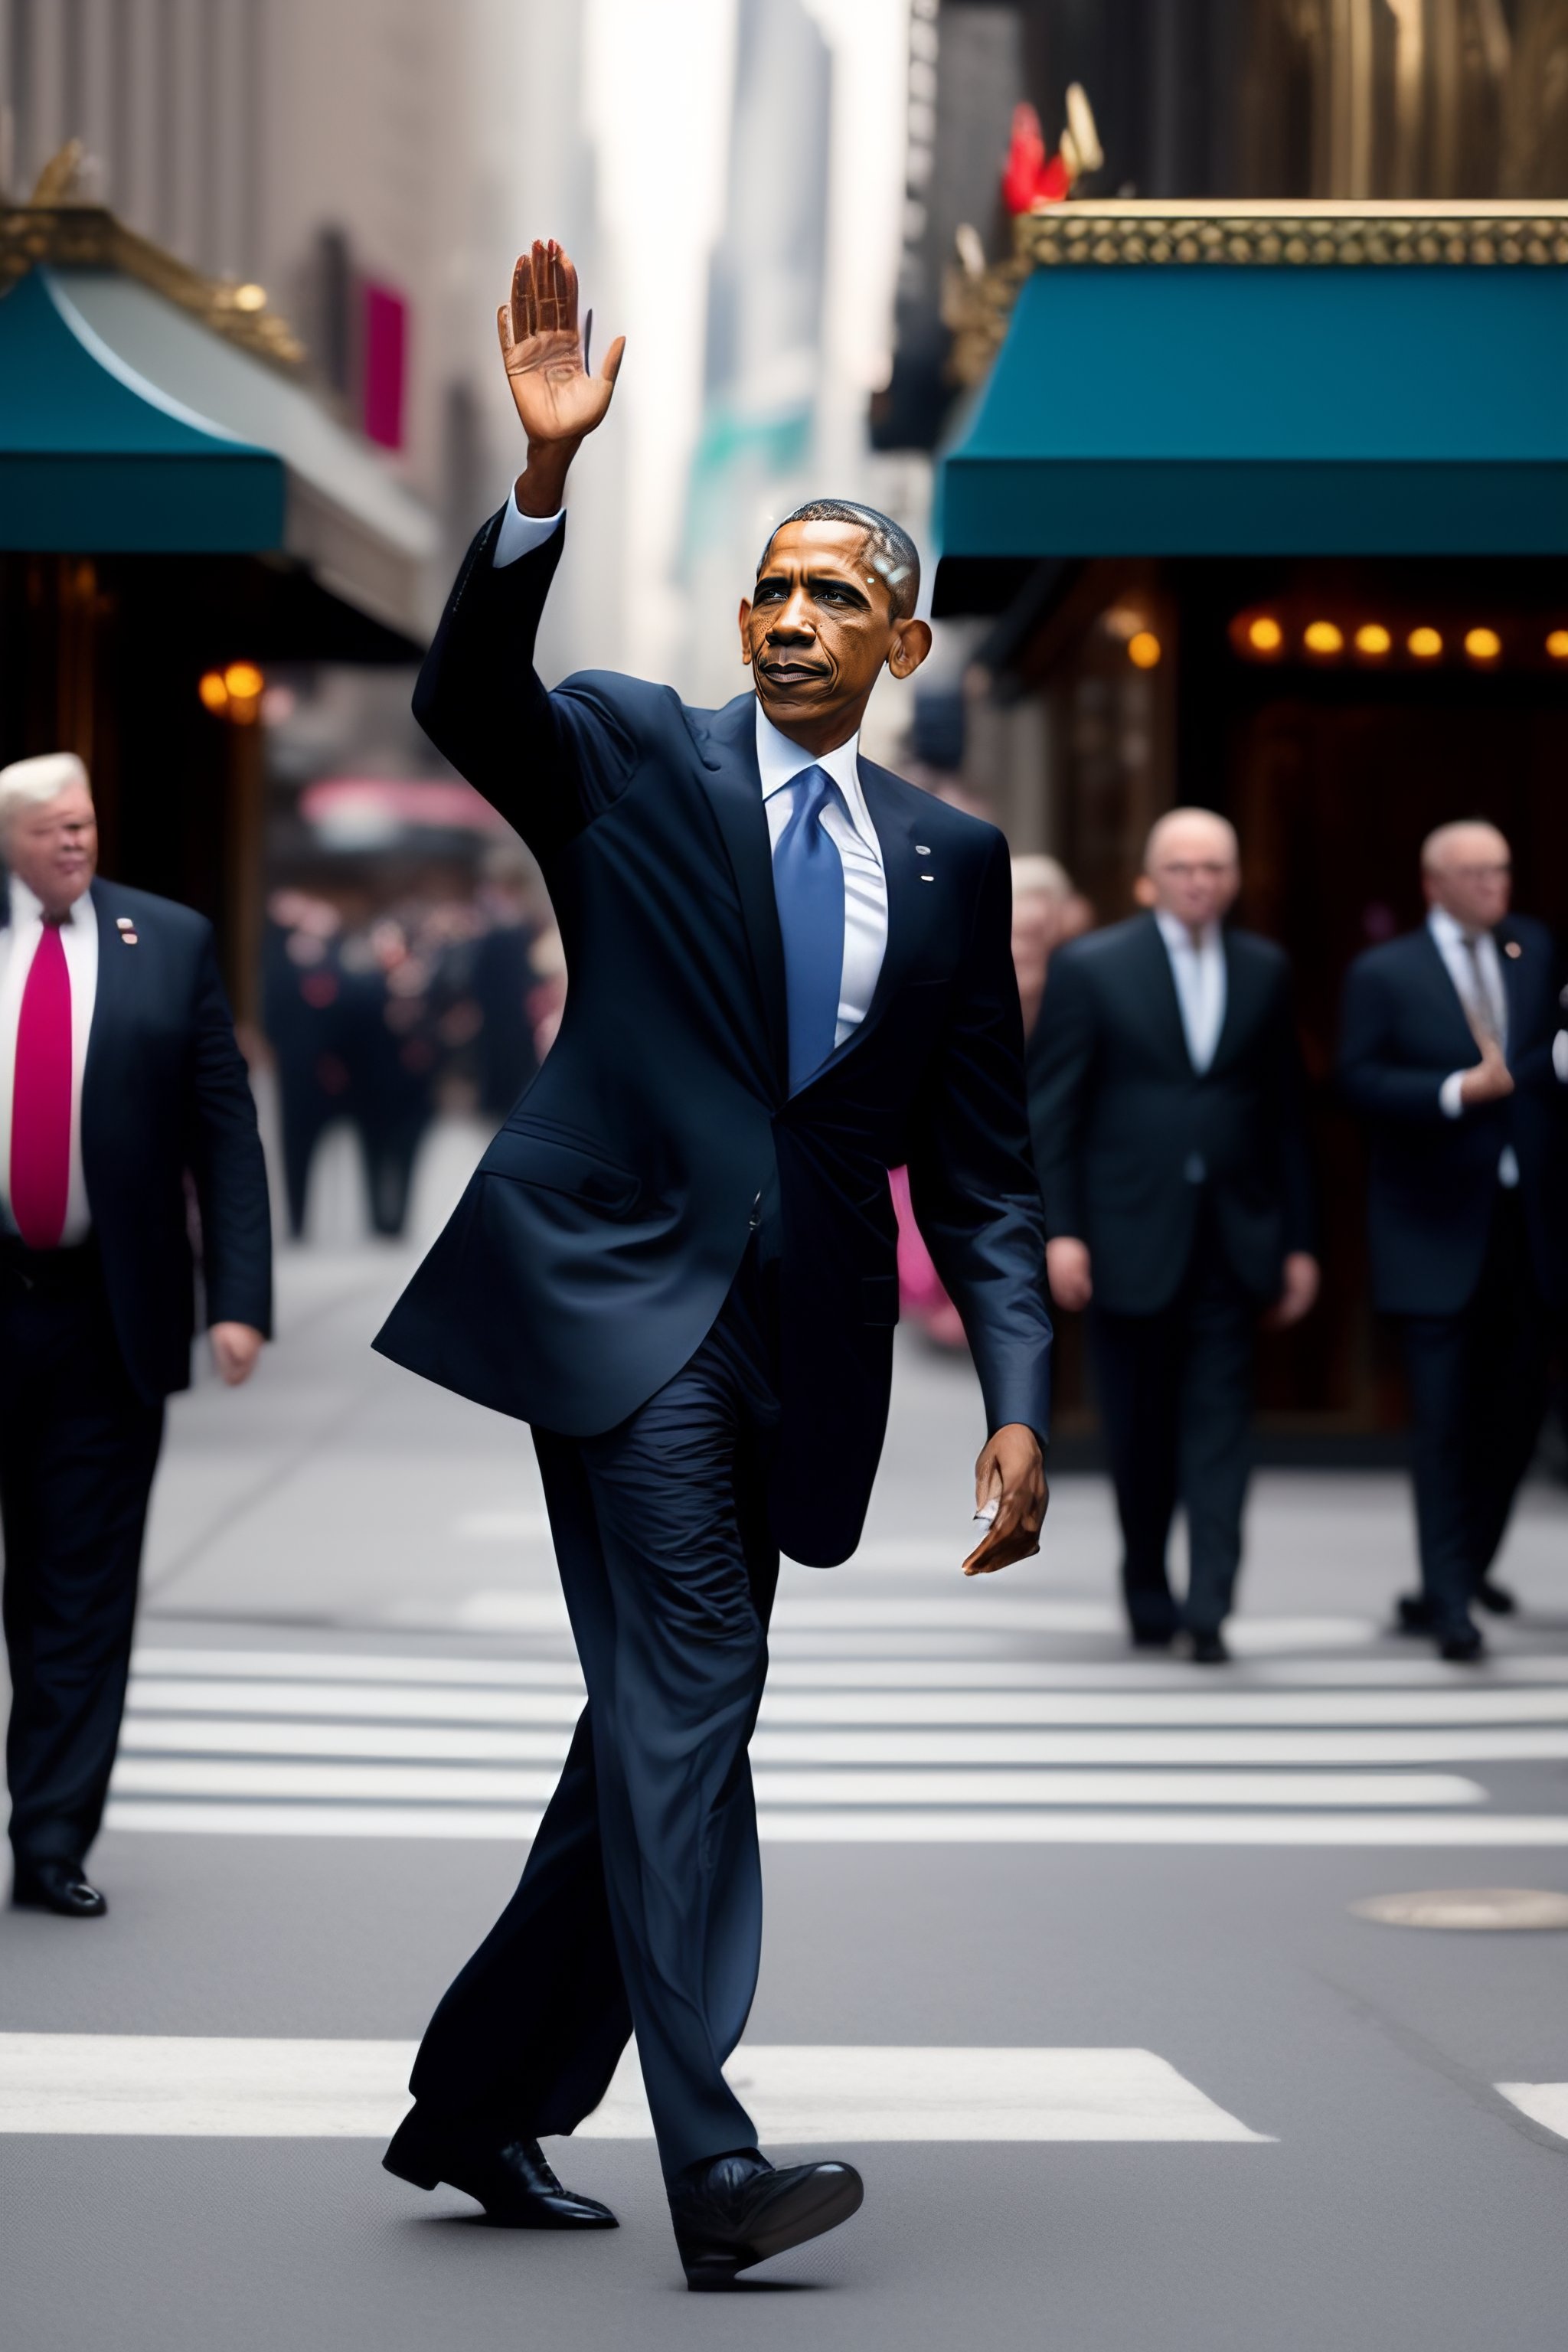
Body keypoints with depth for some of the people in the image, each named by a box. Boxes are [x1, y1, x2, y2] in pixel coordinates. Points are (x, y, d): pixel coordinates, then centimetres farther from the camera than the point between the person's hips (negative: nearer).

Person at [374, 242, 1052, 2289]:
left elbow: (980, 1166, 13)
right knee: (687, 1700, -15)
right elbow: (467, 696, -15)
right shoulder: (633, 758, 7)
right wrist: (547, 472, -28)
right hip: (625, 1283, -4)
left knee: (658, 1729, 9)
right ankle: (712, 2162, -20)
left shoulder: (951, 860, 15)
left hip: (801, 1335, 4)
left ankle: (480, 2103, 23)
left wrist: (1019, 1401, 3)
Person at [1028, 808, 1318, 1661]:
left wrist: (1298, 1240, 8)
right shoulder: (1090, 968, -1)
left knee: (1220, 1423, -5)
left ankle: (1208, 1606, -9)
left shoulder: (1264, 972, 9)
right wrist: (1059, 1231, -12)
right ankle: (1147, 1593, 22)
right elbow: (1049, 1109, -3)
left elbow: (1284, 1111, 10)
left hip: (1232, 1237, 2)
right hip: (1128, 1236, -2)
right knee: (1137, 1432, 6)